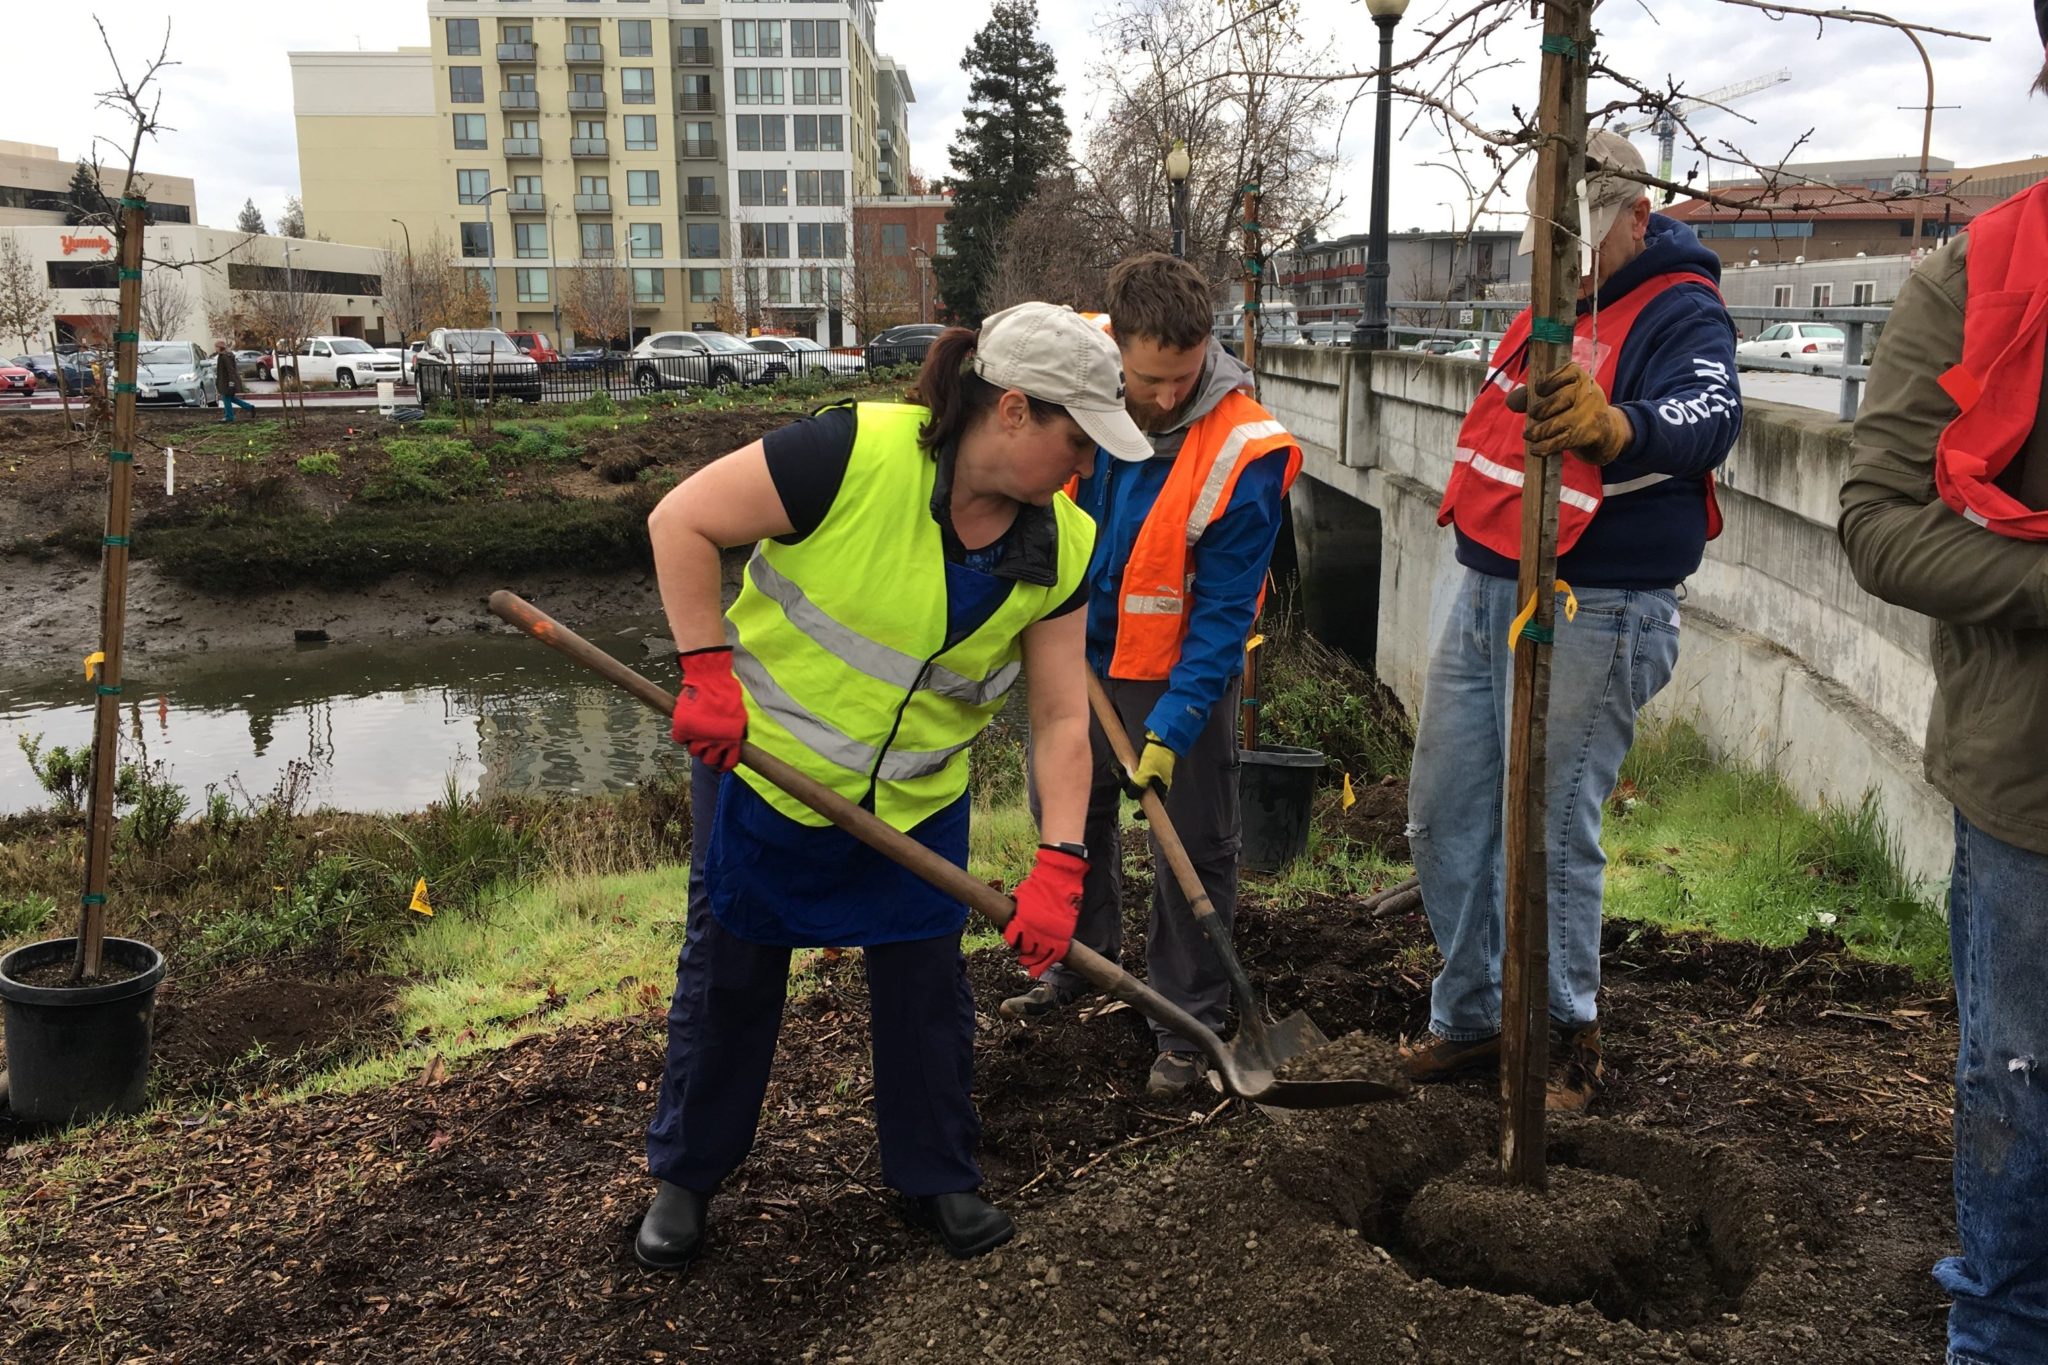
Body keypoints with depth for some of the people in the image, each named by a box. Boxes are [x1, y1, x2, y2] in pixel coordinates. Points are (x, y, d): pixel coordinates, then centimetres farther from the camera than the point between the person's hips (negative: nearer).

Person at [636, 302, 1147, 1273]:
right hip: (765, 764, -3)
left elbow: (1061, 715, -9)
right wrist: (708, 670, -24)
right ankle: (684, 1174, 34)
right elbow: (682, 521, -20)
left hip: (916, 800, 4)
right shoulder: (855, 455, -29)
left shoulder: (1060, 548, -12)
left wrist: (1059, 864, -18)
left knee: (926, 983, 10)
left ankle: (936, 1177, 33)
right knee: (728, 975, 12)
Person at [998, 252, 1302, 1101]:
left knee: (1194, 850, 3)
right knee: (1072, 814, 20)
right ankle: (1079, 962, 43)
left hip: (1179, 669, -4)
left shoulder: (1242, 450, -26)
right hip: (1075, 649, 5)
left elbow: (1224, 608, -21)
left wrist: (1172, 727, -25)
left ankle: (1187, 1024, 20)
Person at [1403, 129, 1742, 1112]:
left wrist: (1614, 424, -52)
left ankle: (1563, 1034, 15)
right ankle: (1470, 1015, 27)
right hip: (1479, 590, 8)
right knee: (1445, 818, 12)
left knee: (1548, 834, -5)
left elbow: (1707, 421, -32)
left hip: (1591, 615, -8)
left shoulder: (1680, 314, -11)